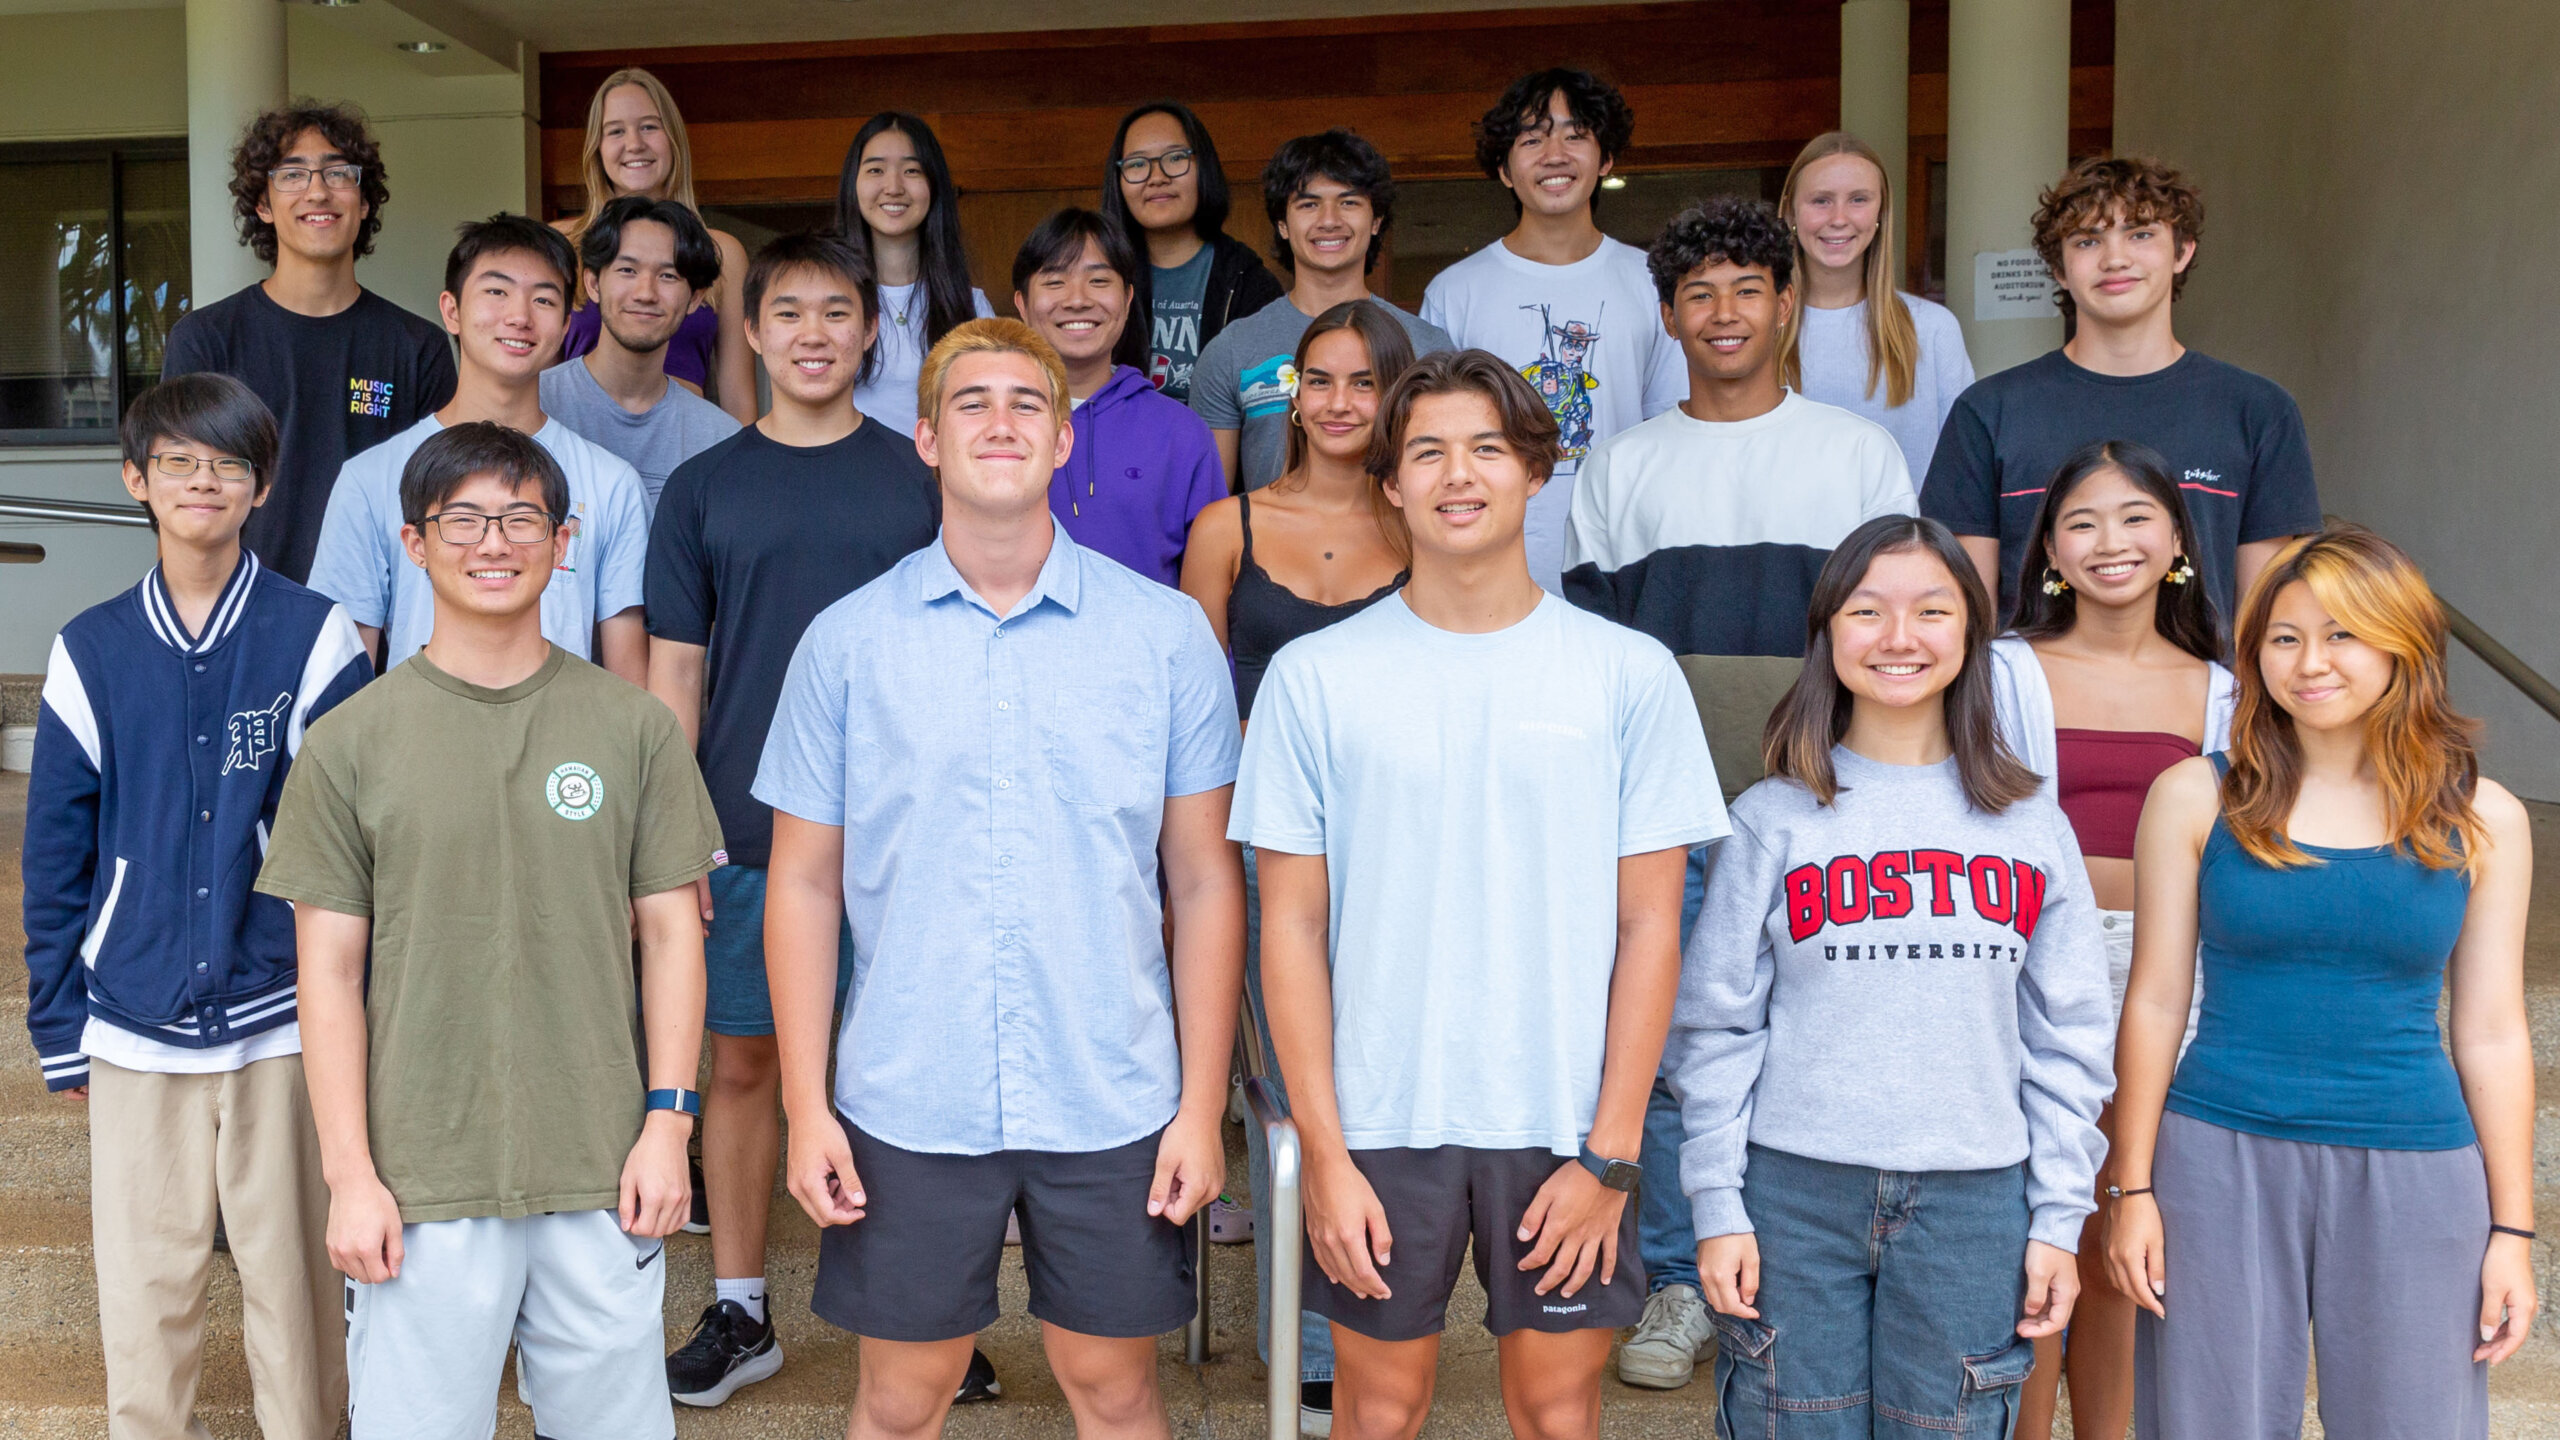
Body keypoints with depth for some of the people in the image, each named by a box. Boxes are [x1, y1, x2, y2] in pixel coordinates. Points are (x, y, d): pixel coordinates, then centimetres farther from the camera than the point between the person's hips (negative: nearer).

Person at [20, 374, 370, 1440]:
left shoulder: (314, 639, -3)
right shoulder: (90, 654, 3)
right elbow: (55, 859, 8)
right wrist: (59, 1029, 8)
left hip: (282, 1019, -2)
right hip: (134, 1026, 2)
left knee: (294, 1269, 8)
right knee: (142, 1281, 11)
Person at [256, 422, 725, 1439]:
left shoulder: (634, 727, 2)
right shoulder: (350, 743, 0)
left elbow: (670, 933, 5)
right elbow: (330, 969, 0)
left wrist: (668, 1118, -1)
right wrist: (349, 1173, -3)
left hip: (602, 1173, 1)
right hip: (419, 1186, -1)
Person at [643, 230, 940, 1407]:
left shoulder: (920, 479, 4)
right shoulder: (704, 487, 5)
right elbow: (675, 669, 4)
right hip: (745, 828, 1)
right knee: (743, 1059, 9)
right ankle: (738, 1311, 24)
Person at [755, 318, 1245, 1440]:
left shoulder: (1167, 632, -1)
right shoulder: (846, 641, 1)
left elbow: (1205, 881, 0)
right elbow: (804, 884, 4)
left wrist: (1202, 1105, -2)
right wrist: (804, 1104, 0)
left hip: (1113, 1099, 0)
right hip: (906, 1101, 1)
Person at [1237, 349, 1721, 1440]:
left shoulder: (1629, 673, -1)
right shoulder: (1315, 676, -2)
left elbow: (1649, 928, -1)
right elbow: (1292, 928, -1)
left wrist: (1610, 1153, -5)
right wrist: (1323, 1154, -5)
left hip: (1565, 1126, 0)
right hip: (1380, 1122, 0)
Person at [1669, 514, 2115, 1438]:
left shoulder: (2032, 825, 7)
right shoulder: (1773, 819, 1)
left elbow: (2067, 1041, 8)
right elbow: (1715, 1030, 1)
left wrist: (2059, 1219, 4)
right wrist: (1717, 1206, -3)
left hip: (1975, 1201, 2)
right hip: (1794, 1192, -1)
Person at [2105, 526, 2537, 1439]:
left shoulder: (2483, 820, 3)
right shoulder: (2196, 799, -1)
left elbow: (2491, 1036, 6)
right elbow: (2155, 1004, 1)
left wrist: (2512, 1231, 5)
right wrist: (2132, 1188, 0)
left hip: (2414, 1179, 1)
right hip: (2220, 1165, -1)